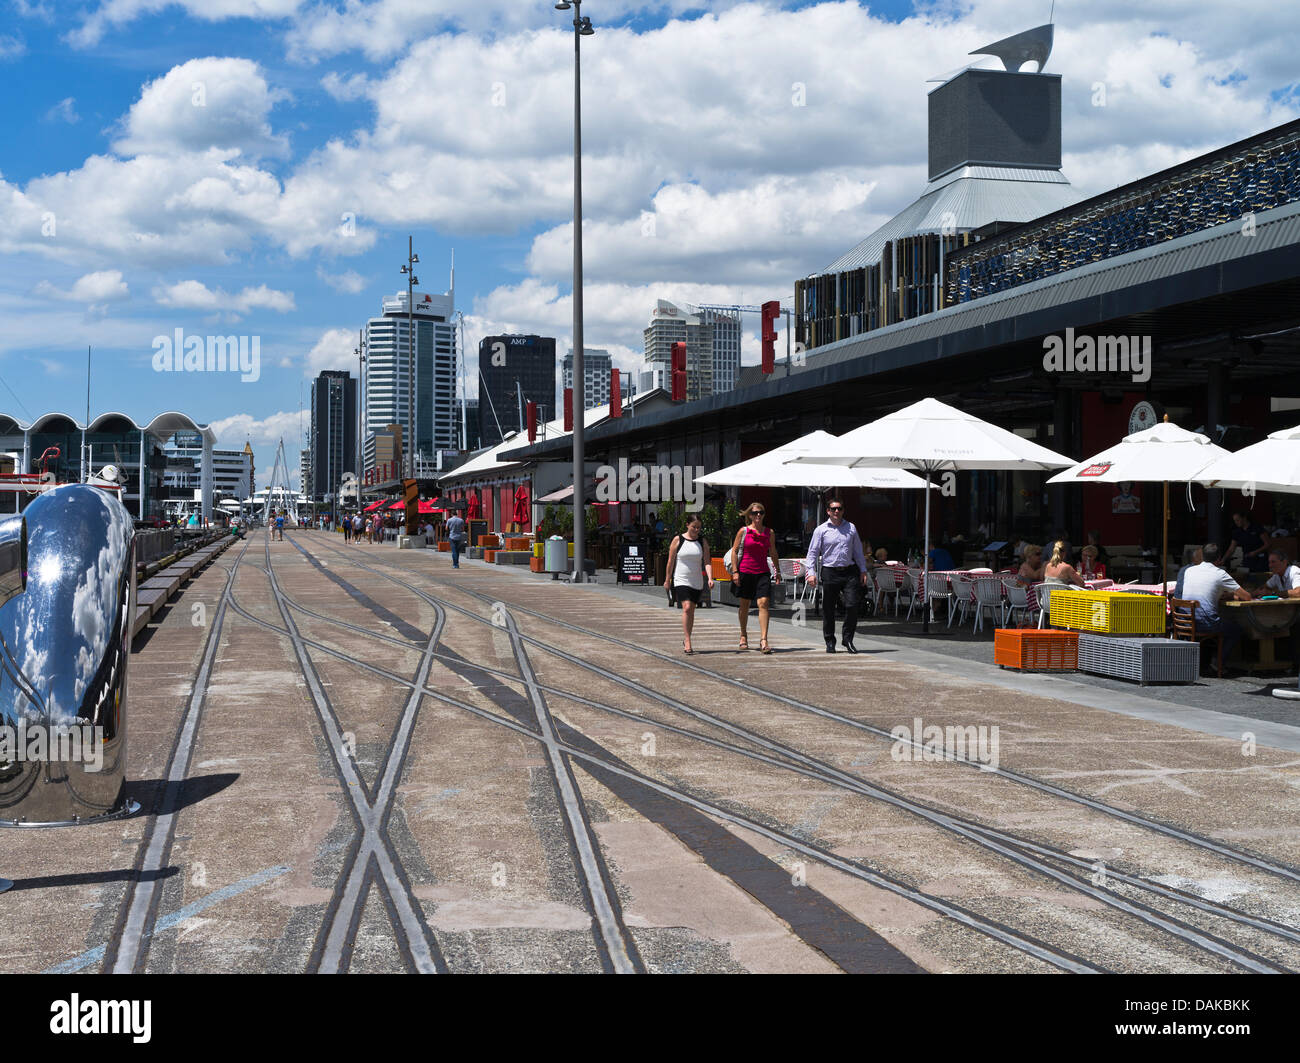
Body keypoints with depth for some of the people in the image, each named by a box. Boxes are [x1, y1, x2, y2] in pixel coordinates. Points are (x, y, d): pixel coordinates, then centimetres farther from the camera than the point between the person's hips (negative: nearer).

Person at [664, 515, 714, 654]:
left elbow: (707, 562, -2)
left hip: (697, 582, 3)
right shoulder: (678, 540, -3)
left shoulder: (703, 541, 4)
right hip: (680, 580, -3)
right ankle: (687, 642, -18)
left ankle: (686, 639, 25)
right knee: (686, 608, -18)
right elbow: (671, 561, 3)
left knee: (691, 611, 10)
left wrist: (710, 578, -17)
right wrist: (667, 580, 5)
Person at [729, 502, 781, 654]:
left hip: (763, 572, 1)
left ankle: (763, 640, -18)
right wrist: (735, 571, -7)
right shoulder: (743, 531, 1)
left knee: (764, 603, -14)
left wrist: (778, 571, 20)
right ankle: (743, 636, 29)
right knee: (744, 605, 9)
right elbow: (734, 551, 1)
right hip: (745, 571, -1)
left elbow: (773, 553, 20)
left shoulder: (769, 532, 9)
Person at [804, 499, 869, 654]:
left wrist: (863, 570, 12)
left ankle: (847, 639, 7)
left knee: (852, 606, -7)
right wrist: (811, 572, -8)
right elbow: (812, 552, 2)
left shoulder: (851, 528, 11)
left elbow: (858, 551, 17)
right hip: (830, 573, -2)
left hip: (849, 572, 2)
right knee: (828, 609, 3)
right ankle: (830, 642, 16)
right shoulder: (821, 530, 3)